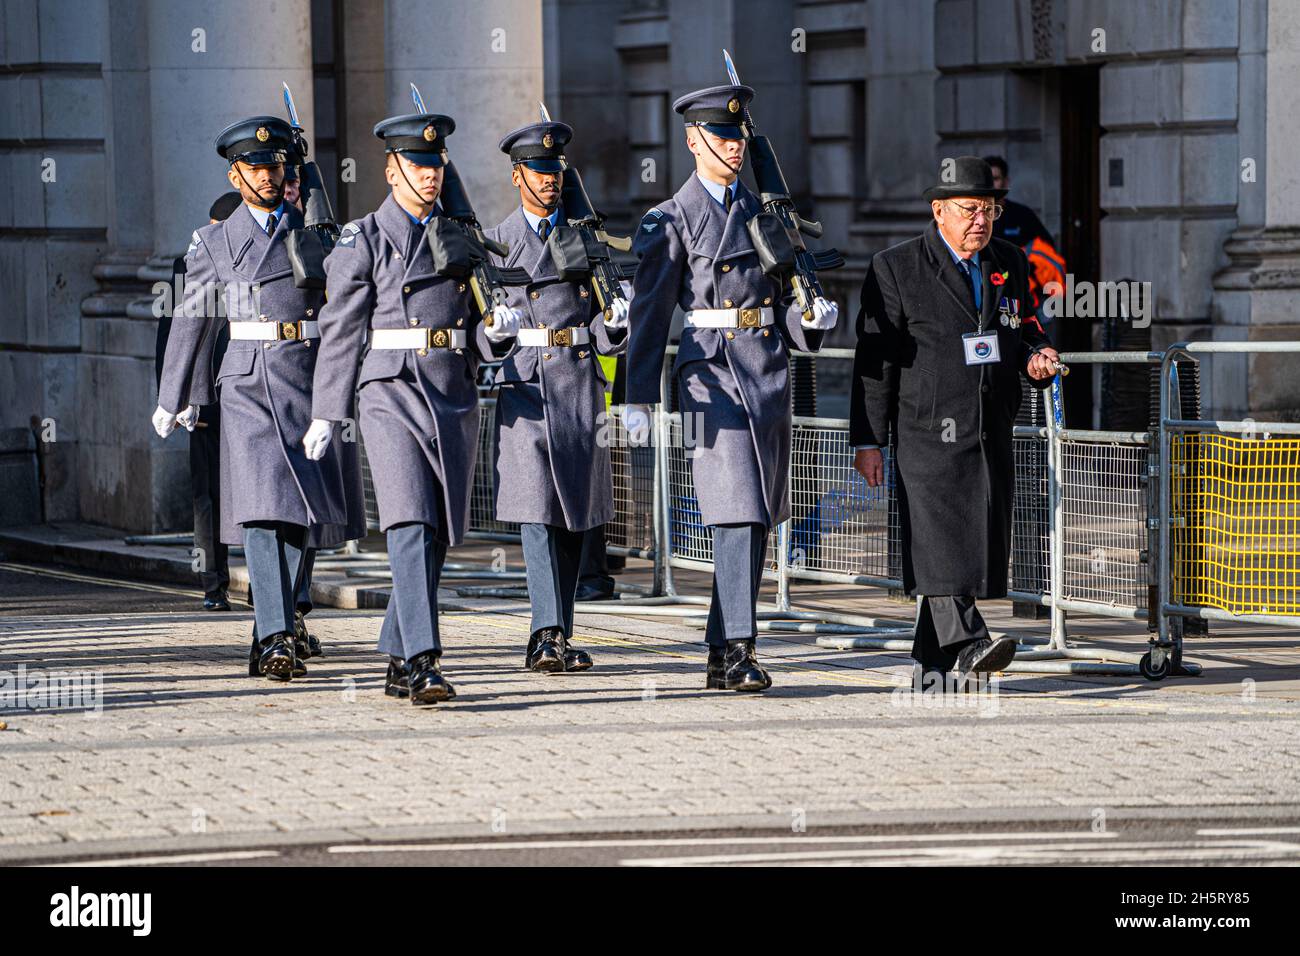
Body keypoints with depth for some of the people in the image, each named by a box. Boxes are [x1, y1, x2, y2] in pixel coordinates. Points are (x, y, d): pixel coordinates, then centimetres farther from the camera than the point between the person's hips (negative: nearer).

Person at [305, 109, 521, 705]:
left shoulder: (459, 239, 14)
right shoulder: (363, 242, 0)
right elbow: (340, 331, 0)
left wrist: (497, 330, -6)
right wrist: (325, 415, 0)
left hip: (456, 401, 5)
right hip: (393, 394, -5)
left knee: (437, 538, 8)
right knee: (410, 528, -17)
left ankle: (397, 661, 20)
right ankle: (423, 663, -25)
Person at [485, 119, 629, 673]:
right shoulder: (495, 242, 6)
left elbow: (604, 338, 11)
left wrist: (615, 325, -11)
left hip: (578, 387, 3)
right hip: (523, 386, -3)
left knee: (574, 515, 5)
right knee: (536, 511, -13)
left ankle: (557, 639, 12)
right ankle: (547, 633, -21)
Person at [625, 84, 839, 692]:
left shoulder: (762, 210, 15)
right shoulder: (671, 221, -2)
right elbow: (649, 314, -4)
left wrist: (811, 317, -2)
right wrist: (639, 399, -9)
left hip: (770, 370, 6)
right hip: (713, 373, -6)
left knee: (757, 518, 7)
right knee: (737, 512, -15)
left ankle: (721, 654, 13)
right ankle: (738, 649, -17)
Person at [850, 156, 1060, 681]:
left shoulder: (1010, 263, 13)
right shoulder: (896, 268, -2)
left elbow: (1024, 335, 24)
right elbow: (875, 360, -2)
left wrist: (1035, 359, -1)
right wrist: (868, 440, -6)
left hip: (992, 437, 5)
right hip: (928, 435, -5)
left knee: (980, 546, 3)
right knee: (941, 539, -18)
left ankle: (931, 663, 10)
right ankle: (966, 644, -28)